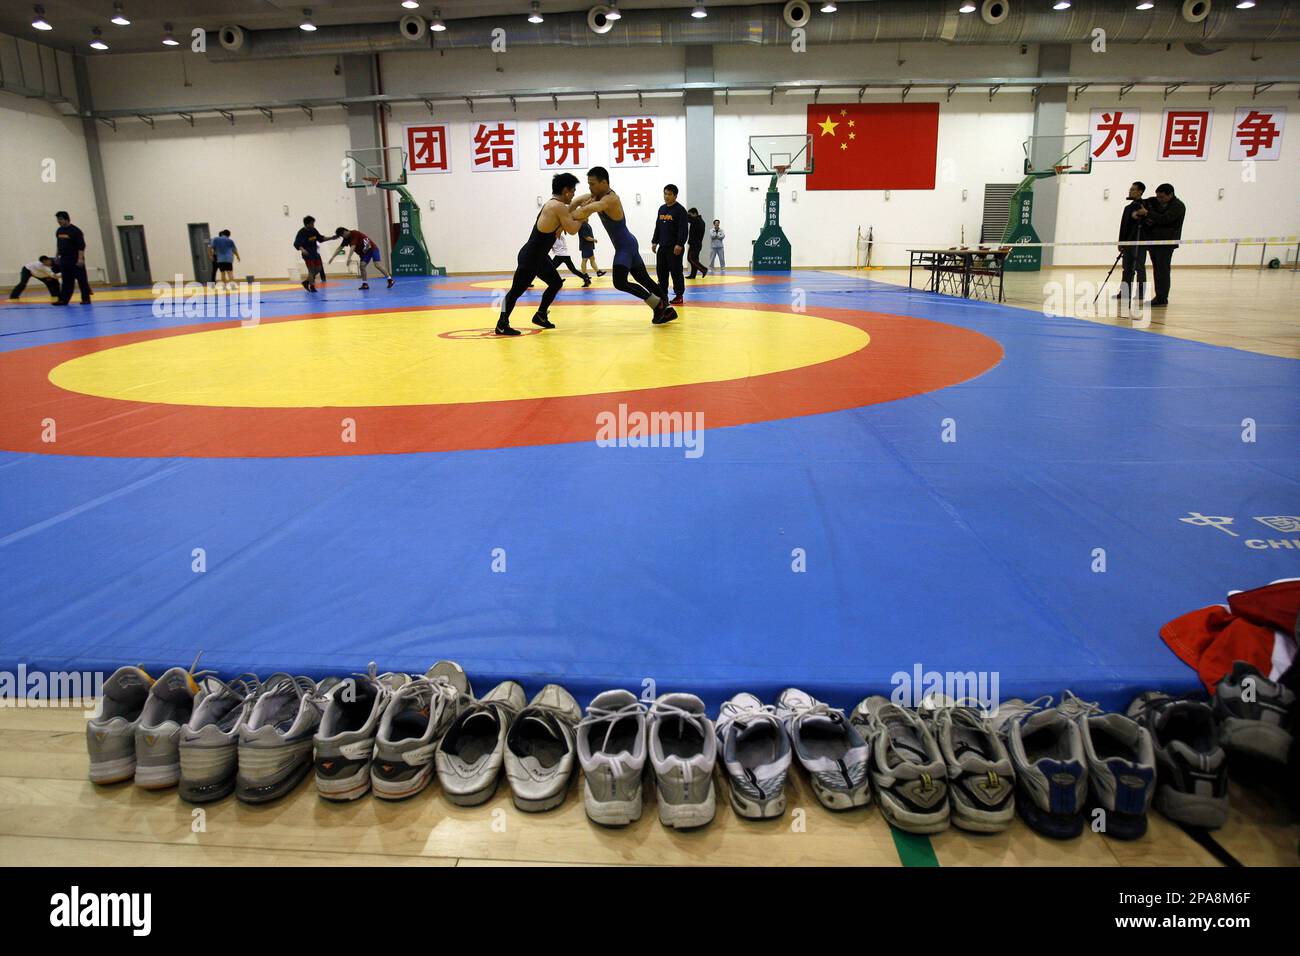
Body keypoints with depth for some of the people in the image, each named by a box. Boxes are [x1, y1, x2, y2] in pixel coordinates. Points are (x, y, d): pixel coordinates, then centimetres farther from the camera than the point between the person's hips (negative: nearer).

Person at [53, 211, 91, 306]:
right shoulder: (59, 231, 12)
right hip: (64, 259, 7)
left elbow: (81, 246, -15)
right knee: (66, 281, 7)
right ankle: (63, 300, 8)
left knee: (82, 280, -2)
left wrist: (81, 258, -21)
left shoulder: (75, 231, -10)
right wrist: (58, 257, 19)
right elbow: (59, 245, 21)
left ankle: (86, 299, 4)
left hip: (75, 260, -7)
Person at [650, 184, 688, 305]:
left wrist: (680, 244, -20)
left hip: (674, 247, -7)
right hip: (662, 246, 7)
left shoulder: (680, 210, -7)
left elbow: (683, 229, -13)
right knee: (661, 271, 7)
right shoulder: (662, 209, 15)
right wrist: (655, 241, 14)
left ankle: (679, 295, 3)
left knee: (676, 271, -4)